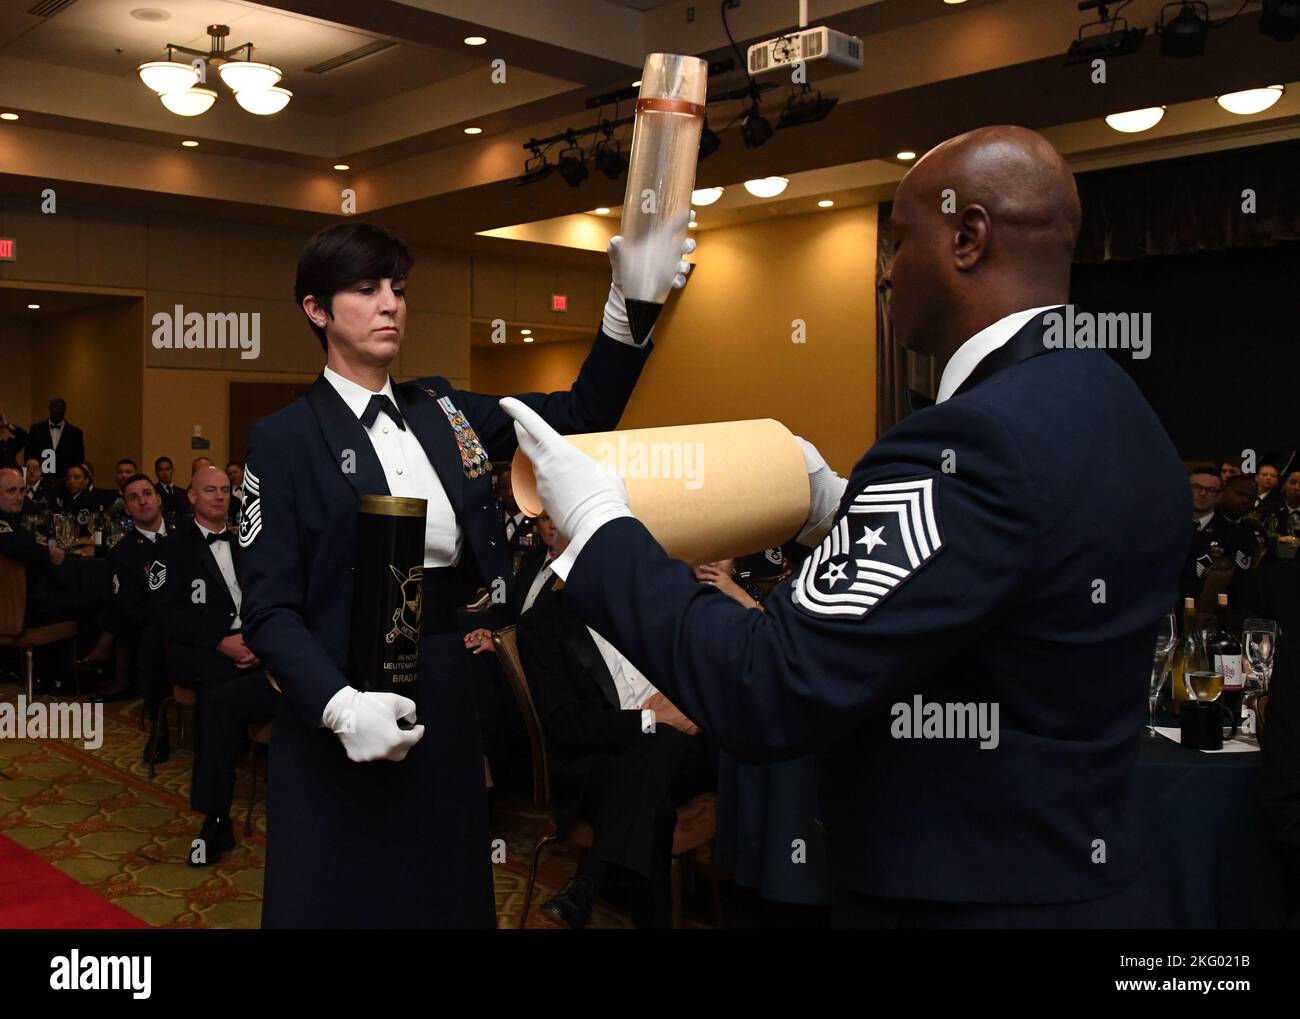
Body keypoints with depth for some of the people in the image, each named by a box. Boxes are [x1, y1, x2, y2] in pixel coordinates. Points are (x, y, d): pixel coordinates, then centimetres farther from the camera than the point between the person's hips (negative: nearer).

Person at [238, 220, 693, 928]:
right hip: (343, 695, -5)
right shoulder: (284, 439, -7)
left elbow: (581, 415, 6)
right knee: (346, 894, 9)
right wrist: (338, 705, -26)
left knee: (444, 886, 18)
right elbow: (269, 610, -11)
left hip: (447, 692, 5)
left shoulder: (440, 408, 7)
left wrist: (631, 302, -8)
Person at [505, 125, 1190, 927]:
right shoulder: (1119, 412, 3)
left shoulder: (976, 438, -26)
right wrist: (841, 514, 10)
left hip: (954, 896, -8)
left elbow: (766, 696, -28)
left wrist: (604, 529, -16)